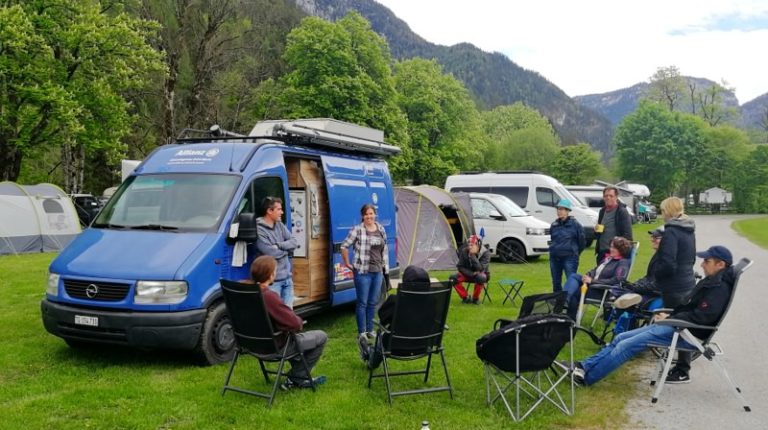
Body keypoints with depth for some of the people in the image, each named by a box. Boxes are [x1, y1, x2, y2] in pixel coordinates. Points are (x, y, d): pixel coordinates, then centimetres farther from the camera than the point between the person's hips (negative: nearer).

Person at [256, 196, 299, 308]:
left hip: (287, 277, 8)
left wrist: (279, 245, -14)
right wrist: (287, 249, -3)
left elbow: (294, 242, 3)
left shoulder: (280, 225, 11)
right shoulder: (259, 229, -14)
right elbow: (271, 253, -22)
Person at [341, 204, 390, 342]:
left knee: (373, 302, 13)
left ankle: (370, 330, 25)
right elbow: (344, 246, -6)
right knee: (362, 303, 1)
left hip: (378, 272, 5)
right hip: (362, 272, -5)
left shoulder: (381, 229, 9)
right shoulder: (357, 230, -9)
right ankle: (361, 332, 11)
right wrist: (347, 264, -4)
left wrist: (385, 266, 14)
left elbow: (385, 249, 18)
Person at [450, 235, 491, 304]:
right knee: (453, 278, -25)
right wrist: (471, 273, -21)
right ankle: (466, 297, -7)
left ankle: (475, 298, -16)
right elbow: (460, 267, -7)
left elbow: (480, 269, -32)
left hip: (480, 274, -3)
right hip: (468, 274, 3)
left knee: (480, 278, -40)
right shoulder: (464, 251, -13)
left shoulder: (485, 253, -20)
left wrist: (473, 255, -38)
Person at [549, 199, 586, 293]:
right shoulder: (554, 225, 9)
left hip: (569, 257, -6)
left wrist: (575, 253, 7)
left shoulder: (575, 224, -7)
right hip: (554, 257, 6)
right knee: (556, 282, 12)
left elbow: (582, 241, 0)